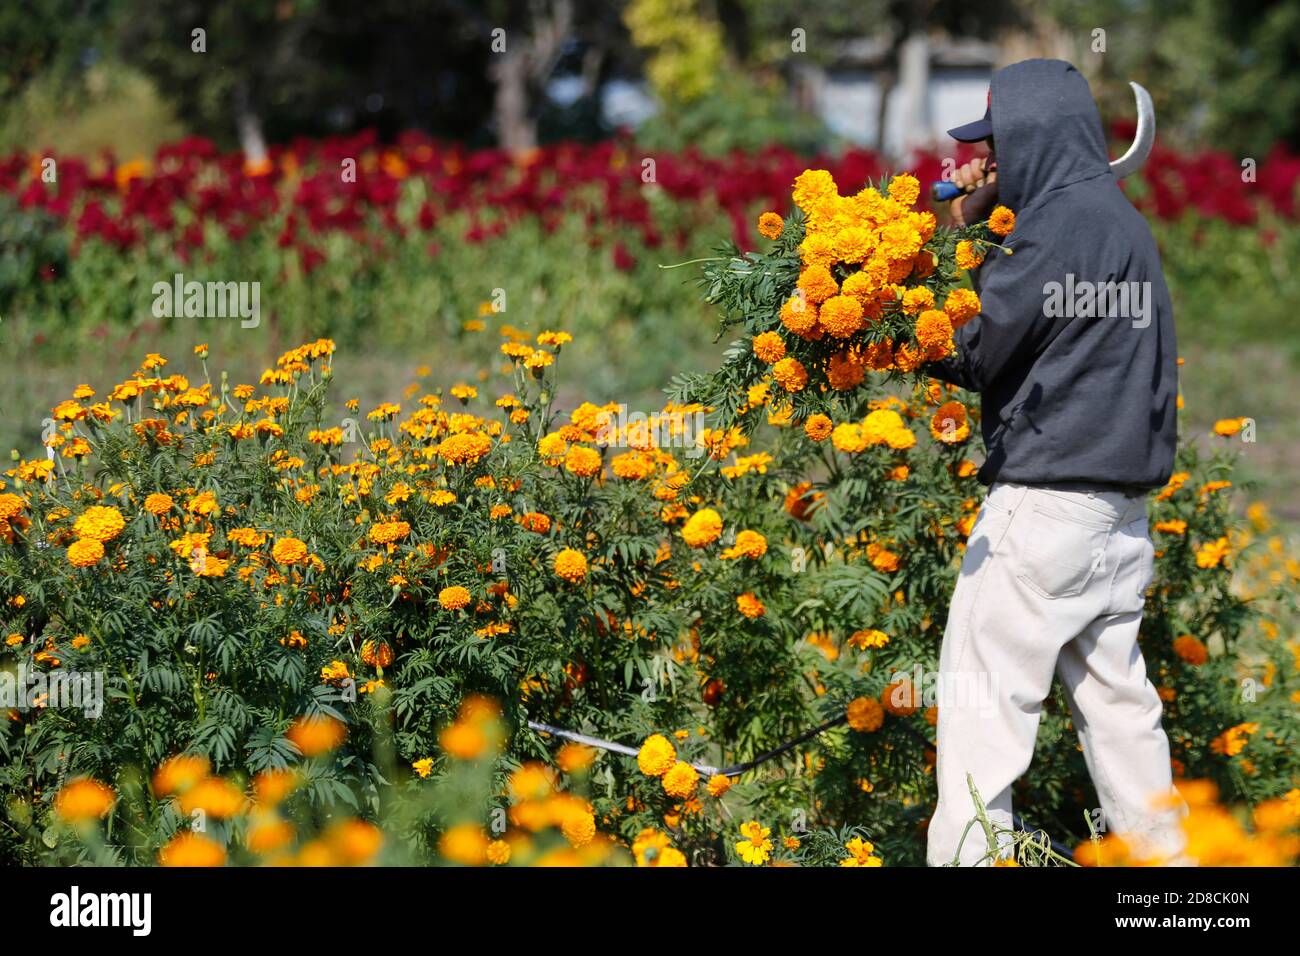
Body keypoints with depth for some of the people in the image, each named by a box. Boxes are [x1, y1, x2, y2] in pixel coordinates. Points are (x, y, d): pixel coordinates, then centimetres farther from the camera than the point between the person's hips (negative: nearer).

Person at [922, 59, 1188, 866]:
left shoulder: (1066, 218, -12)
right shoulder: (1119, 217, 18)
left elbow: (975, 347, -13)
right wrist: (966, 227, 11)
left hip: (1049, 502, -9)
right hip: (1120, 505, 9)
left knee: (984, 695, -6)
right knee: (1113, 693, 12)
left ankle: (966, 854, -6)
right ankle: (1158, 850, 14)